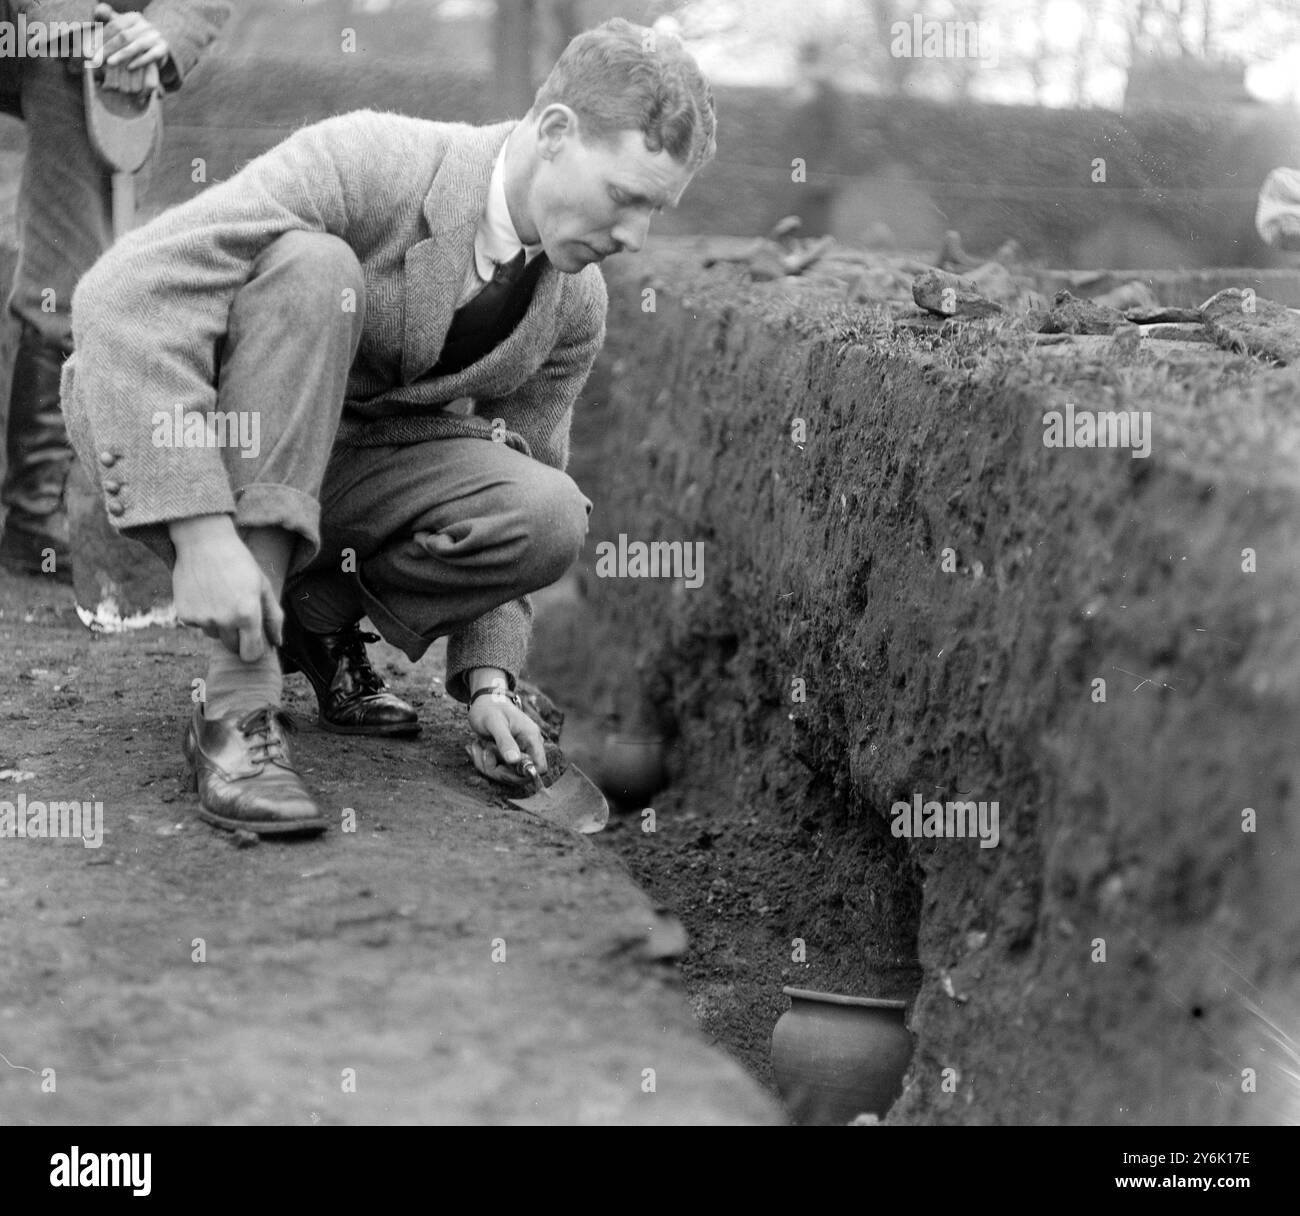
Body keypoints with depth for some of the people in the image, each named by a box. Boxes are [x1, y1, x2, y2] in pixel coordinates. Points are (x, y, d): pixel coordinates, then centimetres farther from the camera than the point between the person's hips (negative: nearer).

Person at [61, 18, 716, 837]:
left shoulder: (575, 306, -5)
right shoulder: (367, 162, -26)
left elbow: (510, 513, 7)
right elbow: (127, 296, -34)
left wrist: (488, 677, -8)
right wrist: (201, 531, -40)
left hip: (329, 463, 5)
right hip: (158, 424, -4)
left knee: (551, 519, -23)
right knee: (310, 268, -35)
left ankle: (318, 616, 5)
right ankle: (239, 706, -34)